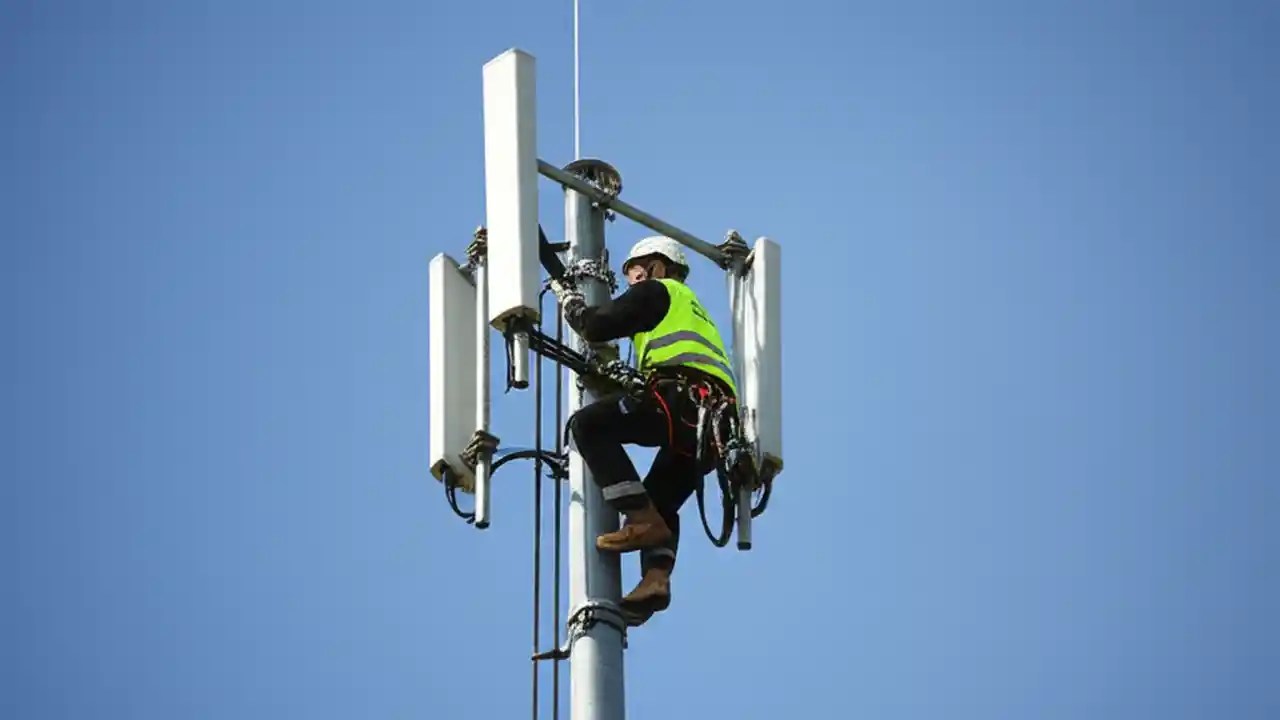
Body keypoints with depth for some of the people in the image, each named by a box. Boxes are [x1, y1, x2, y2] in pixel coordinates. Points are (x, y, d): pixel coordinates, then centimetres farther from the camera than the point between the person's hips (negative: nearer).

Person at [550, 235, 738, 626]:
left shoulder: (657, 291, 13)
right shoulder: (692, 309, 40)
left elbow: (595, 326, 3)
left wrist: (567, 296, 21)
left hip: (685, 400, -9)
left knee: (588, 424, -12)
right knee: (660, 501, 17)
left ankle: (642, 521, -22)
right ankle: (657, 577, -9)